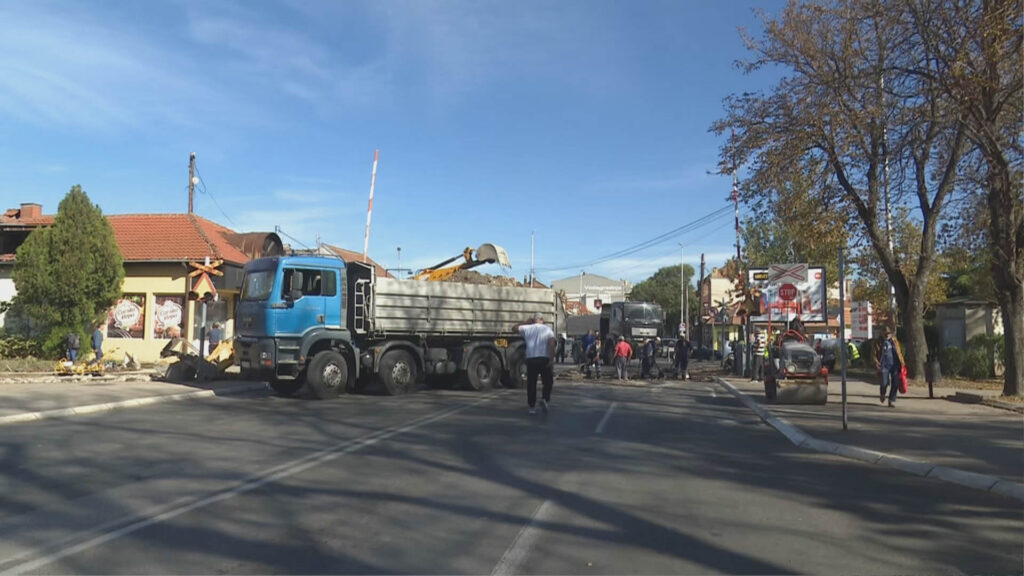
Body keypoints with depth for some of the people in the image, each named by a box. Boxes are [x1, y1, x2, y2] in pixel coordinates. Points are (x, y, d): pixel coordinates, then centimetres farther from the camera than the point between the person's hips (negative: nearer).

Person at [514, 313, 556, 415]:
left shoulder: (527, 328, 7)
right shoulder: (548, 329, 2)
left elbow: (514, 327, 25)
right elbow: (552, 345, -11)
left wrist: (527, 323, 28)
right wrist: (551, 360, -14)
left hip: (531, 360, 2)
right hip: (544, 359, -1)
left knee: (531, 384, 7)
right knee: (548, 382, 12)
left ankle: (532, 407, 8)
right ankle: (545, 399, -8)